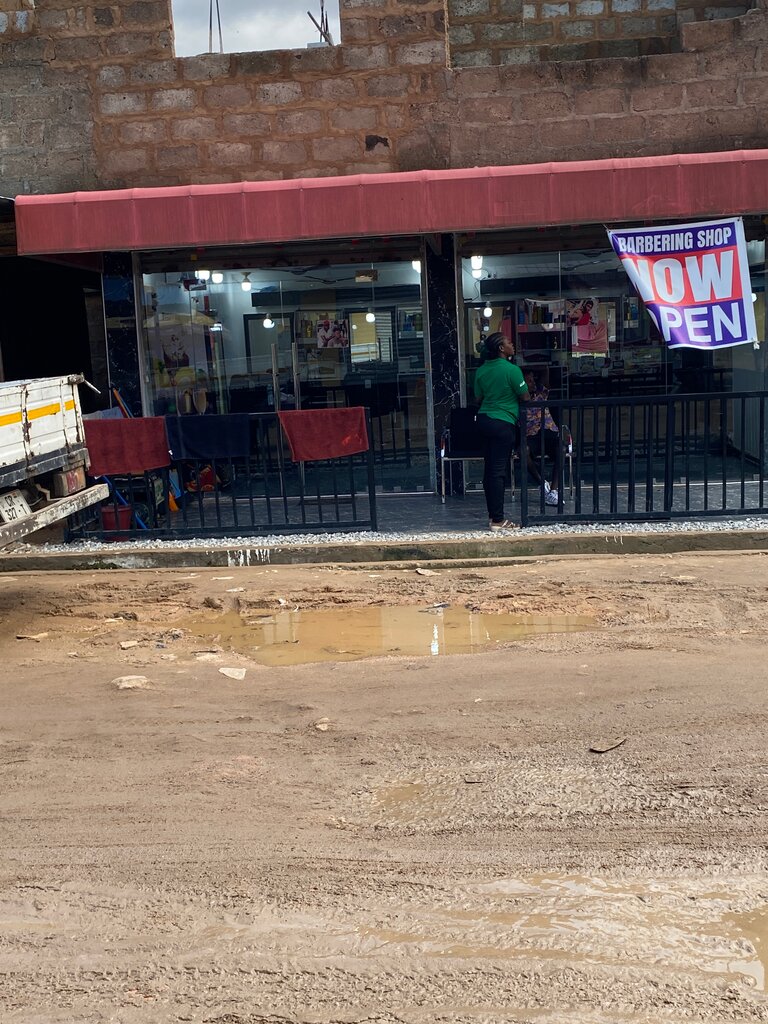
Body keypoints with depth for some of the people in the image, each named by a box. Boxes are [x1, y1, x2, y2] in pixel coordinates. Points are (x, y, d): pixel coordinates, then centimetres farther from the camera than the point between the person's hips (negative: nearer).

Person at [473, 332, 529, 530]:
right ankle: (497, 520, -3)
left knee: (490, 468, 12)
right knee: (499, 471, -6)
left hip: (484, 419, 7)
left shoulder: (481, 370, 7)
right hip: (503, 423, -7)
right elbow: (525, 398, -6)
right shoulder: (512, 370, -13)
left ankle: (492, 514, 19)